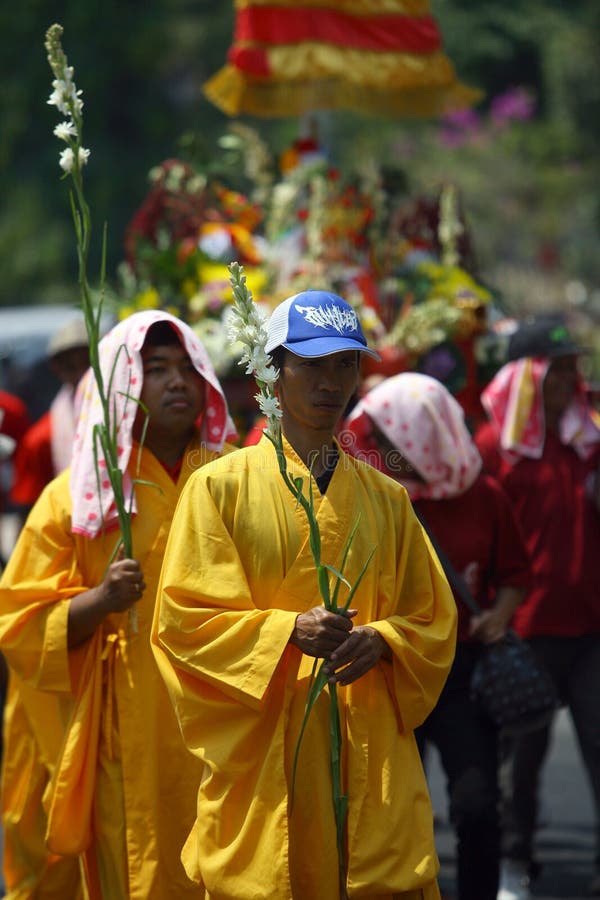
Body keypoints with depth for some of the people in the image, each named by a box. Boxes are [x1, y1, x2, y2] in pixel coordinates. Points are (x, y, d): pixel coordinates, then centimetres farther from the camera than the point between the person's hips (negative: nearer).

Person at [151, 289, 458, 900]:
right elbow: (183, 620, -4)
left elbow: (434, 621, 13)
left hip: (371, 755, 3)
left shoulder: (386, 499, 13)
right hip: (261, 755, -3)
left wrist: (379, 640, -9)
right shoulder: (220, 486, 2)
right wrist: (289, 631, -18)